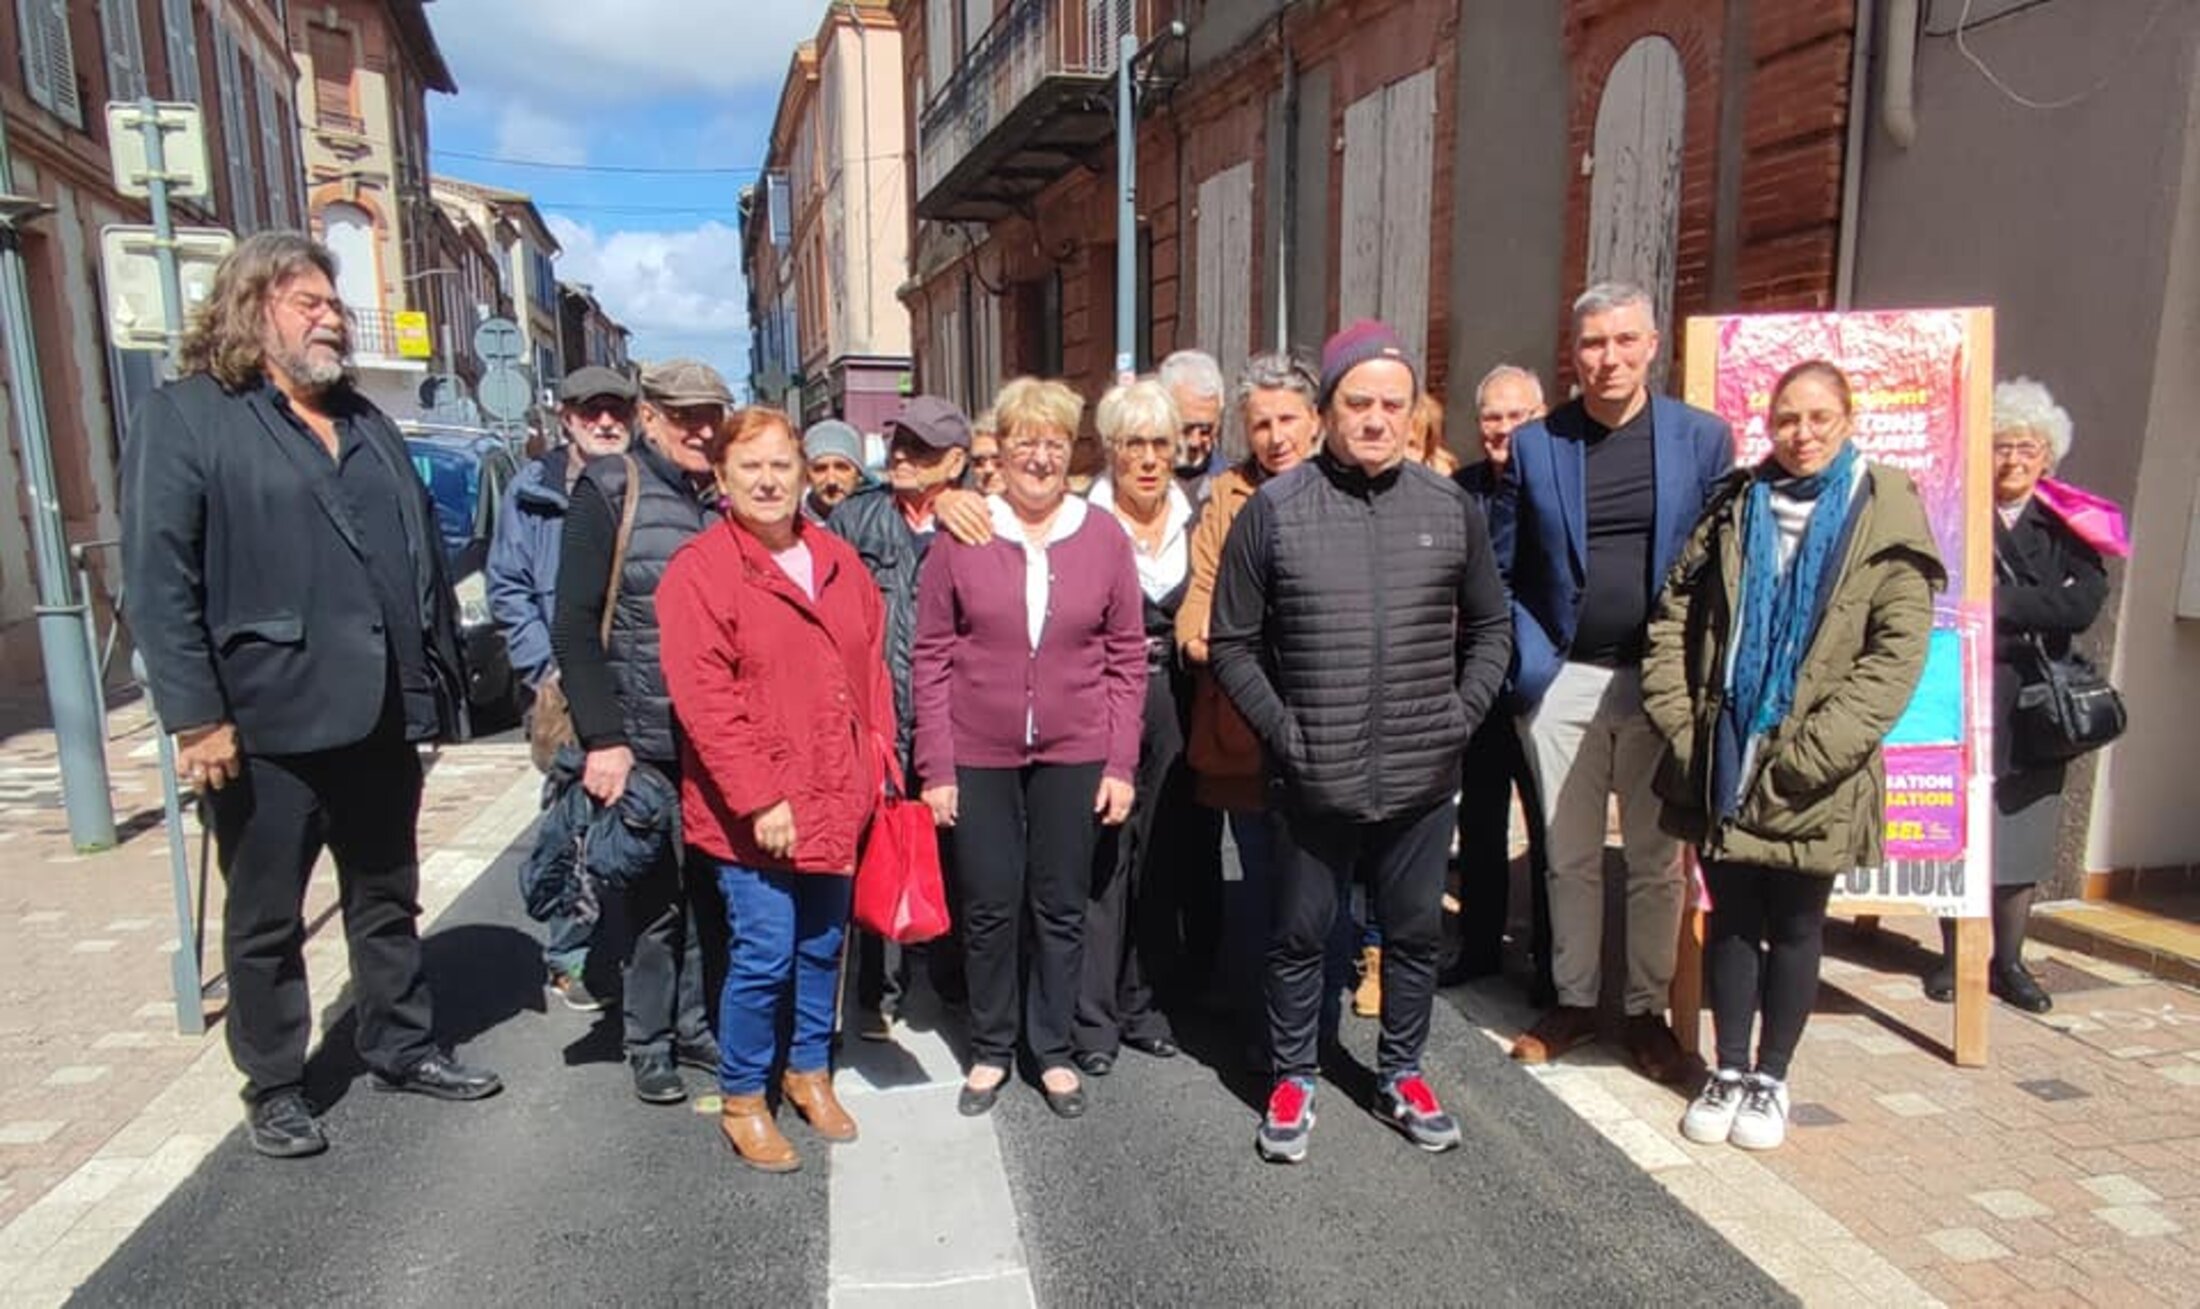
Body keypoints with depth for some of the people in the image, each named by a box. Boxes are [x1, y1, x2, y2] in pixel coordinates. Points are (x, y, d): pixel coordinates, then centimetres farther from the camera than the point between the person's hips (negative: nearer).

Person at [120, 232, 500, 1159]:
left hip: (381, 719, 6)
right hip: (266, 725, -6)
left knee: (388, 900, 18)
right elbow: (158, 582, -12)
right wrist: (194, 717, -17)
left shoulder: (366, 422, 16)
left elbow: (423, 556, 15)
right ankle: (273, 1090, 26)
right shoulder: (185, 420, -5)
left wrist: (442, 681, 10)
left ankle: (402, 1048, 33)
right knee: (267, 922, 10)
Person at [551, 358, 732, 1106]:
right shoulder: (611, 492, -3)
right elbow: (576, 628, -7)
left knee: (709, 889, 10)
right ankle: (650, 1045, 21)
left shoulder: (728, 499, 10)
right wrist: (602, 737, -13)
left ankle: (696, 1026, 27)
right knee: (653, 898, 5)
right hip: (644, 740, -4)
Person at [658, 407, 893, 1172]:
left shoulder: (838, 562, 10)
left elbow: (872, 669, 13)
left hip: (838, 804, 6)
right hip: (755, 815, -5)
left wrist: (878, 765, 6)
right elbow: (703, 700, -15)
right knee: (762, 956, -1)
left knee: (822, 947, 17)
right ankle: (742, 1100, 21)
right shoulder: (699, 571, -9)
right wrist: (759, 799, -18)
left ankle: (809, 1070, 37)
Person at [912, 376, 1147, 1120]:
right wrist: (935, 767, -5)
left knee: (1061, 906, 11)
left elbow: (1126, 657, 2)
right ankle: (990, 1048, 29)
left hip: (1073, 755, 1)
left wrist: (1121, 763, -1)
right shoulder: (960, 537, -4)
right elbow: (931, 657, -2)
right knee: (989, 907, 10)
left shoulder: (1104, 538, -1)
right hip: (980, 757, -1)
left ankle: (1054, 1051, 29)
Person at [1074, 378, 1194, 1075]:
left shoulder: (1194, 522, 7)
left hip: (1169, 711, 5)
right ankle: (1092, 1018, 13)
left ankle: (1139, 1001, 26)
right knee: (1099, 855, 0)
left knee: (1155, 854, 12)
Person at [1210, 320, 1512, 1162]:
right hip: (1315, 779, -2)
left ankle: (1400, 1075, 37)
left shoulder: (1452, 509, 2)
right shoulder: (1272, 510, -7)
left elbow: (1490, 628, 13)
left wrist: (1464, 713, 1)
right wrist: (1282, 730, -9)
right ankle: (1293, 1080, 32)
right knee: (1300, 936, 12)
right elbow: (1231, 643, -2)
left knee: (1415, 934, 17)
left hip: (1423, 779, 3)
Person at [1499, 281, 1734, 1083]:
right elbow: (1503, 570, 6)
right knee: (1570, 858, 11)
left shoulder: (1703, 438, 1)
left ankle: (1648, 1010, 26)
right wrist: (1530, 664, -4)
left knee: (1655, 860, 10)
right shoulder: (1534, 445, 2)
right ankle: (1573, 1003, 26)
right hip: (1563, 681, 1)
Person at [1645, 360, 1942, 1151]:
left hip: (1813, 781, -2)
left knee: (1794, 926, 11)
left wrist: (1807, 754, -16)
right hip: (1723, 766, 3)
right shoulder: (1735, 507, 7)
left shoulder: (1885, 515, -3)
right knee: (1731, 920, 12)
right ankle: (1729, 1070, 27)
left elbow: (1896, 653, -10)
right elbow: (1673, 619, 6)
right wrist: (1680, 724, -5)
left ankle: (1770, 1078, 28)